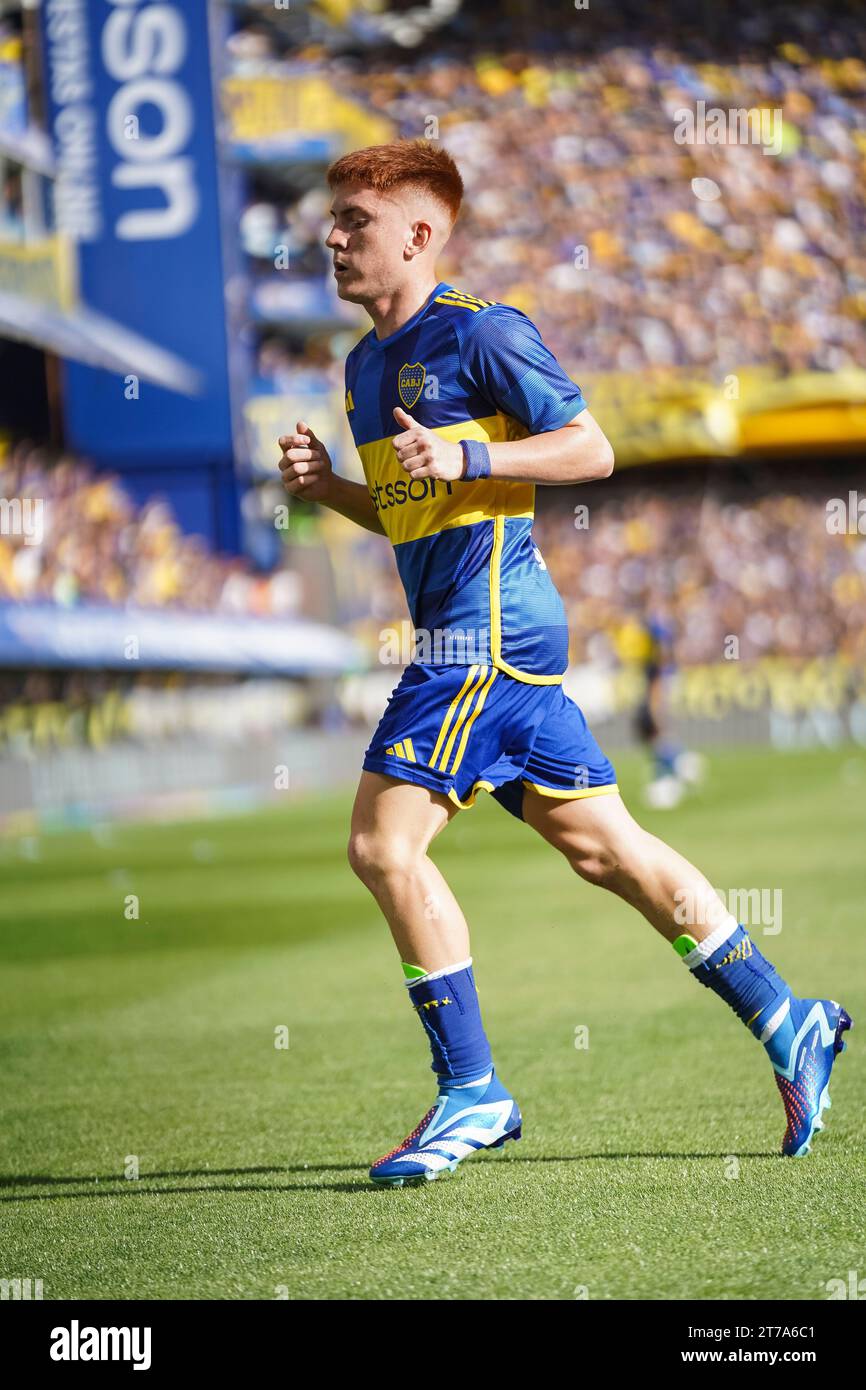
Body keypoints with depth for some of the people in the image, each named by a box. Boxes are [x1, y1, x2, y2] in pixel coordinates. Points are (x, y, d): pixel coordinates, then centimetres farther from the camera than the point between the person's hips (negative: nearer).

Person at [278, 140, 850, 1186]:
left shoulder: (478, 331, -9)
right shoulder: (366, 362, 17)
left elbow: (591, 448, -10)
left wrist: (465, 457, -20)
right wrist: (329, 486, 7)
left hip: (487, 624, -9)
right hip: (470, 635, 9)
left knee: (384, 843, -11)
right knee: (600, 844, 10)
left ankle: (470, 1092, -3)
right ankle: (785, 1023, 16)